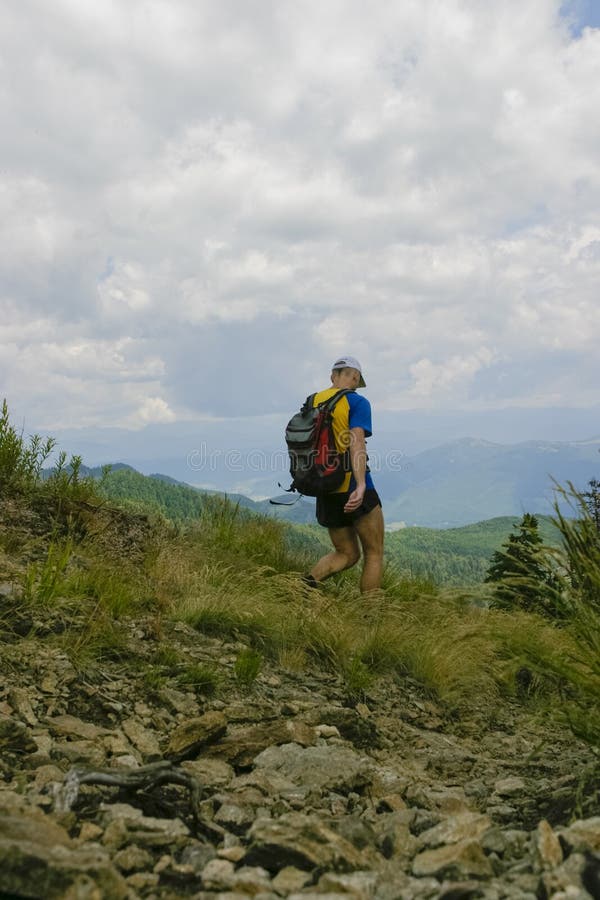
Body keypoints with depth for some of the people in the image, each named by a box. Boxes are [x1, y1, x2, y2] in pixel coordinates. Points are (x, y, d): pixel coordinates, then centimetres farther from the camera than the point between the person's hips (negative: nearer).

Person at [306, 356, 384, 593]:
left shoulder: (312, 402, 11)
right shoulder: (357, 402, -7)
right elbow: (357, 444, -21)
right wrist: (361, 487, -31)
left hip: (326, 493, 6)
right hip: (354, 490, -6)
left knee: (346, 554, 18)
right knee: (374, 554, 10)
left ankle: (309, 580, -6)